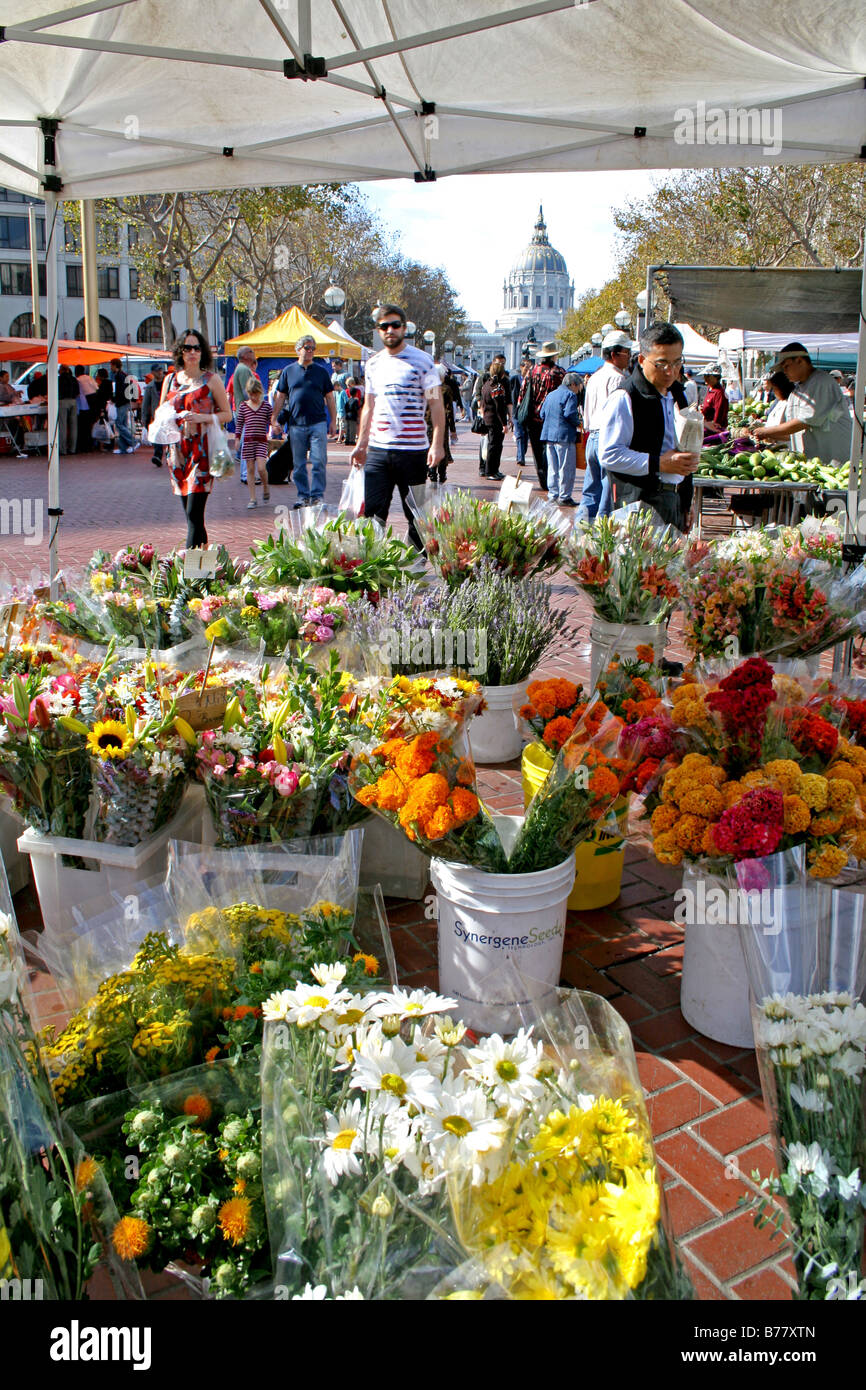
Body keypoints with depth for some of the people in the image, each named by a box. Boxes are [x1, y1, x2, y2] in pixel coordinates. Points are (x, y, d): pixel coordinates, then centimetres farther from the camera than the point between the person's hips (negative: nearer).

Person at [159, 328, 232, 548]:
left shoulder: (211, 379, 2)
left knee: (194, 511, -13)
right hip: (178, 449, 5)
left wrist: (204, 417, -14)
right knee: (190, 511, 8)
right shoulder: (170, 379, 12)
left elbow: (227, 414, 3)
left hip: (203, 449, -5)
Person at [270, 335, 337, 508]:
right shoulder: (288, 371, 9)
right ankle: (303, 495, 13)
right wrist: (273, 421, 6)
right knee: (299, 464, 4)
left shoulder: (321, 371, 9)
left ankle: (317, 494, 1)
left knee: (319, 461, -6)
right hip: (296, 424, 1)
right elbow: (280, 397, 12)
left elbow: (329, 397, 11)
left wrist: (333, 421, 5)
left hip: (318, 423, -1)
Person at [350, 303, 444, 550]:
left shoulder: (421, 360, -2)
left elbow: (437, 405, -5)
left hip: (413, 449, -4)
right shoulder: (373, 363, 13)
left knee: (416, 514, 4)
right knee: (371, 511, -1)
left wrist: (438, 444, -15)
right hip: (377, 450, 4)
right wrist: (361, 444, 15)